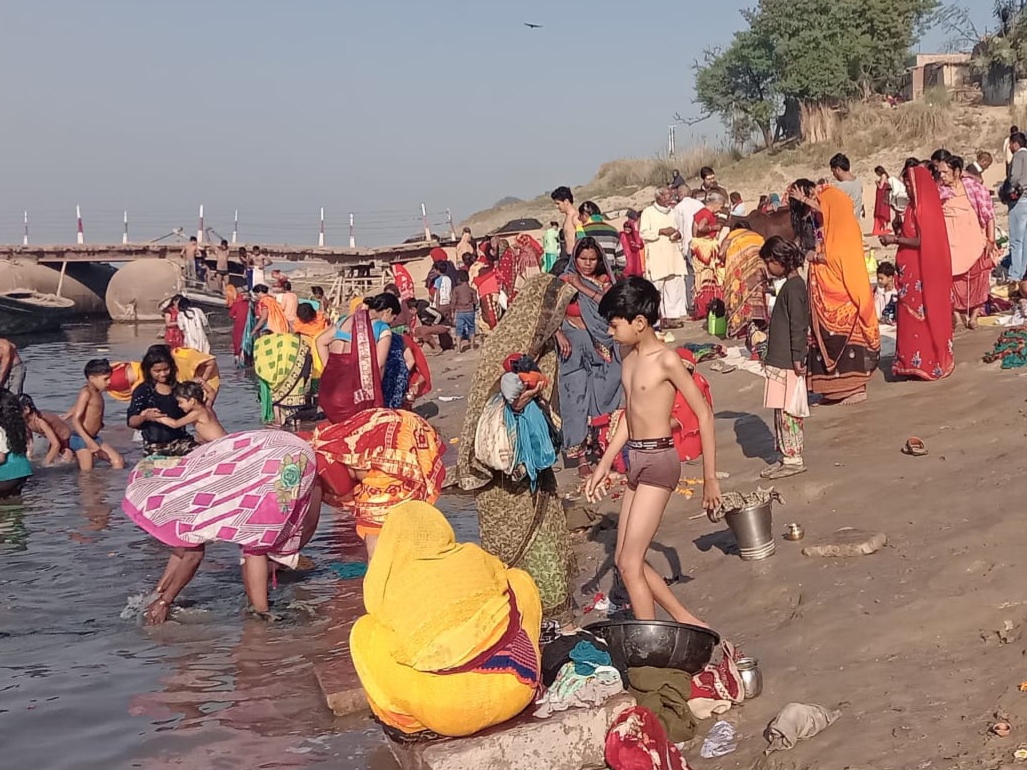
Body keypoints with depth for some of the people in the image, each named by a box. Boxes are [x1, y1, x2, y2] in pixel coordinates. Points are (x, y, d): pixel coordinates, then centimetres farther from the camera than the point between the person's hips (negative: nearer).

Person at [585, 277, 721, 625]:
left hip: (658, 460, -9)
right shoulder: (630, 358, 9)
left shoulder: (666, 360, -15)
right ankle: (687, 621, 23)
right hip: (634, 461, 9)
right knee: (625, 559, 12)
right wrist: (604, 465, 18)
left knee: (629, 564, -8)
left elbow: (704, 414, -13)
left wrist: (710, 477, -11)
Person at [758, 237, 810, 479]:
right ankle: (787, 457, 18)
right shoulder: (791, 285, 15)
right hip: (780, 360, 10)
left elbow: (798, 325, -19)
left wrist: (797, 358, -20)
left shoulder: (793, 287, -15)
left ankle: (793, 459, 0)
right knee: (781, 410, 12)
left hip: (787, 362, -10)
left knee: (787, 410, -5)